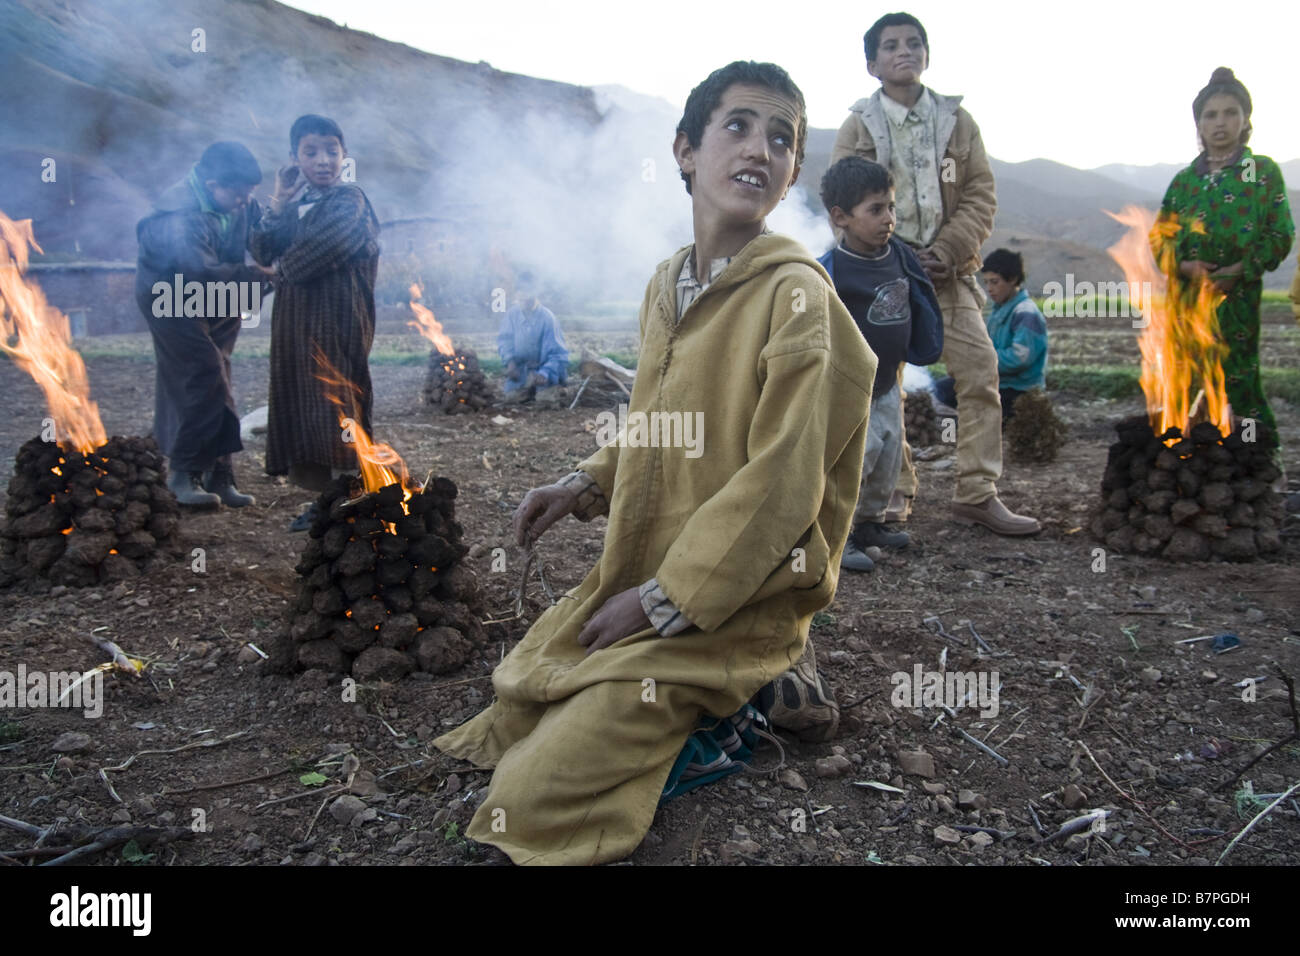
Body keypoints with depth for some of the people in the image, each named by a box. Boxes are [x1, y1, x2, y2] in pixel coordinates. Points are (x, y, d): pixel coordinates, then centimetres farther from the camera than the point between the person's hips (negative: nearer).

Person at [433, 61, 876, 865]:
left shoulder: (795, 293, -18)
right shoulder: (666, 284, 7)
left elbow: (780, 485, -22)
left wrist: (664, 600, -18)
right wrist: (588, 483, 4)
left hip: (733, 607, -8)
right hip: (637, 581, 8)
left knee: (533, 798, -11)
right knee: (508, 712, 18)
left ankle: (723, 716, 5)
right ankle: (686, 710, 21)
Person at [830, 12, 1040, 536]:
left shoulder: (956, 120, 8)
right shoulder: (857, 127, 3)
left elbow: (981, 194, 4)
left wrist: (946, 251, -10)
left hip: (947, 269, 2)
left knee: (981, 371, -7)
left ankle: (977, 492, -1)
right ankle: (895, 489, 12)